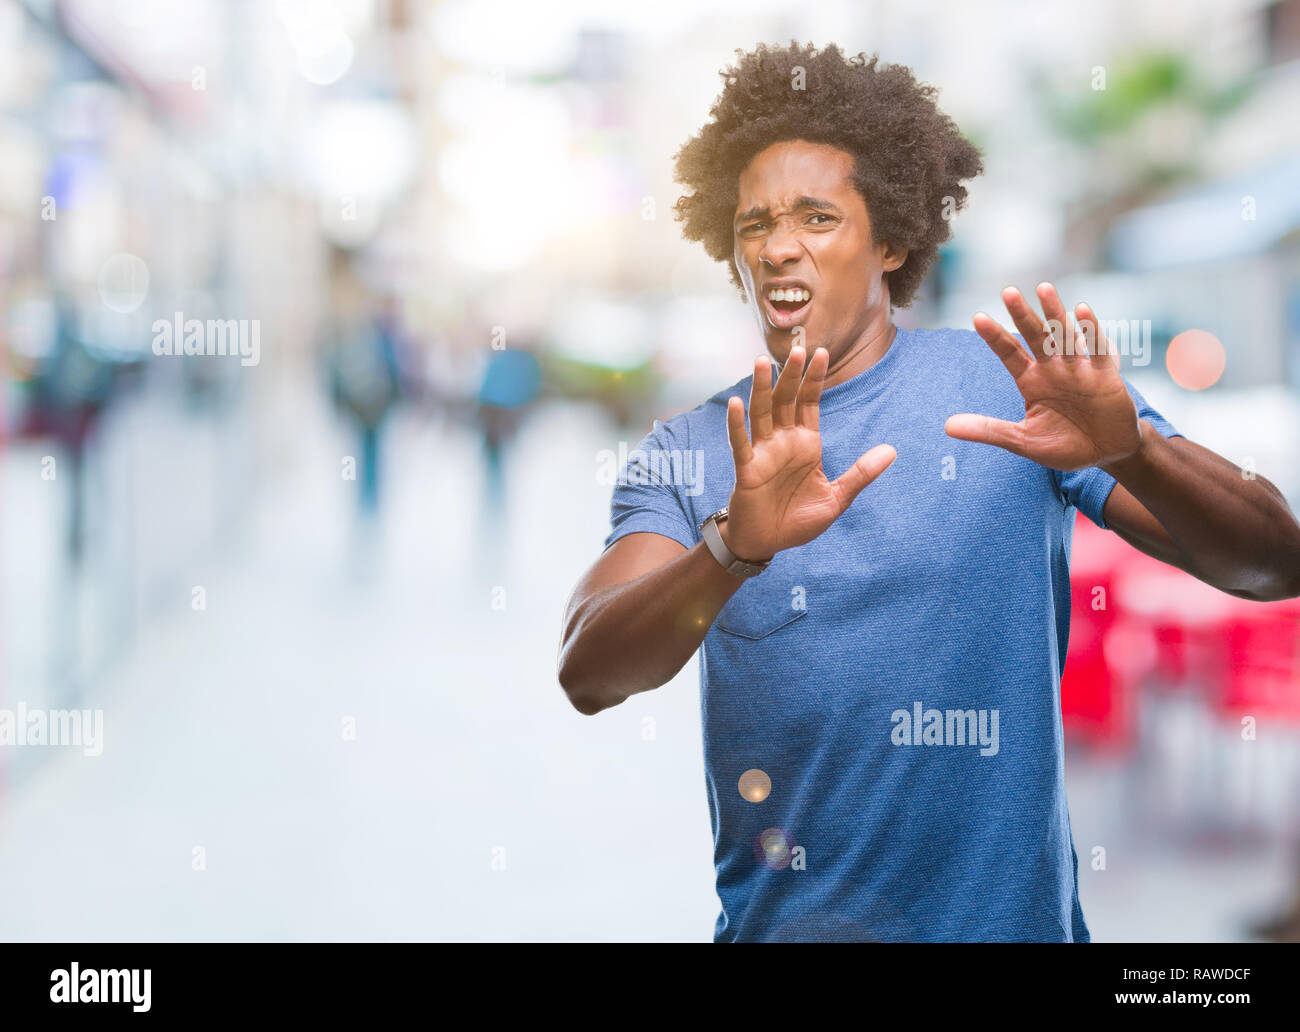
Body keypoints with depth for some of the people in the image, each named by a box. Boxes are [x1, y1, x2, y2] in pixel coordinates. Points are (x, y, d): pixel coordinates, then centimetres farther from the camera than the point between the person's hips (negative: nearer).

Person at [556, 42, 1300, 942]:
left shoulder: (1014, 388, -6)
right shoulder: (688, 456, -1)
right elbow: (587, 675, -16)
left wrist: (1131, 451, -32)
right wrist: (734, 549, -34)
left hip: (1007, 915, -1)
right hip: (774, 920, 1)